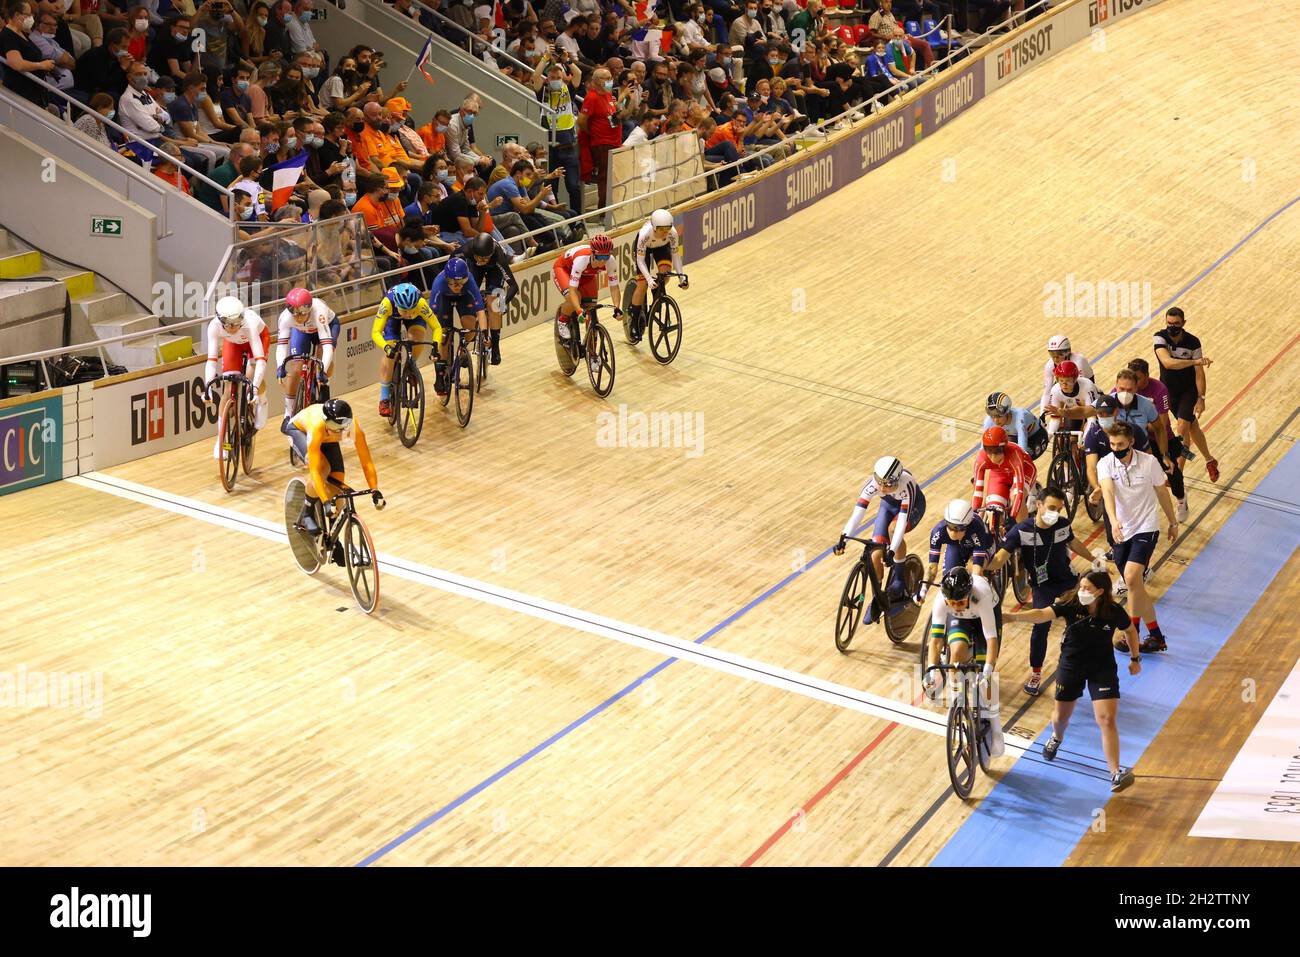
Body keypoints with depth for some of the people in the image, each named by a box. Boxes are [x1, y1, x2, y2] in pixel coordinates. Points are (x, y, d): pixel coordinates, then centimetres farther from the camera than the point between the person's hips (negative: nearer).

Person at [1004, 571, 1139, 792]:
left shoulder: (1114, 612, -15)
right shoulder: (1071, 606, -18)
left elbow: (1130, 630, 6)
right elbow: (1043, 614, -32)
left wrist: (1135, 659, 13)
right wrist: (1012, 616, -47)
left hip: (1102, 669, -1)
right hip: (1071, 665, 1)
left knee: (1107, 720, -12)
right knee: (1061, 716, 17)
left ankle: (1116, 773, -8)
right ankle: (1056, 739, 55)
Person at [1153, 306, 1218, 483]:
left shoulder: (1193, 342, -20)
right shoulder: (1160, 337, -21)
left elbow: (1199, 373, -15)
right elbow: (1167, 362, -37)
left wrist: (1201, 398, -19)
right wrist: (1195, 361, -45)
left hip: (1188, 390, -2)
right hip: (1168, 389, 2)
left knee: (1183, 427, -16)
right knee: (1192, 426, 17)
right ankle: (1210, 461, 38)